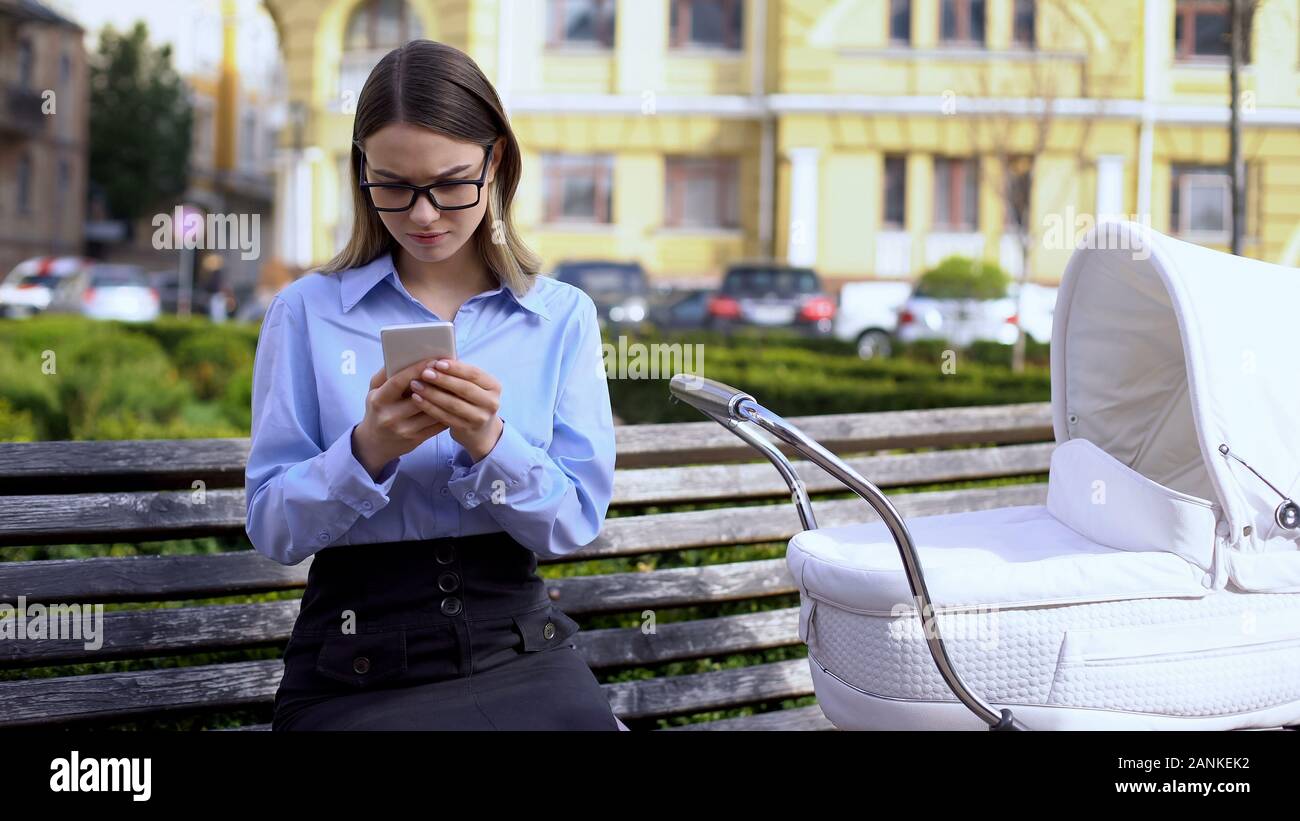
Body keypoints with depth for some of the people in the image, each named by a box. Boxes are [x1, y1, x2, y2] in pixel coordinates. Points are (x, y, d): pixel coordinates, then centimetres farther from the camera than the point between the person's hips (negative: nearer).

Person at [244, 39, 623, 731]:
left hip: (516, 645, 2)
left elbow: (576, 523, 1)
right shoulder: (306, 312, 3)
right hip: (358, 663, -2)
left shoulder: (563, 317, 6)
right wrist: (366, 451, -18)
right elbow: (272, 530, -1)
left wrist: (490, 444, -16)